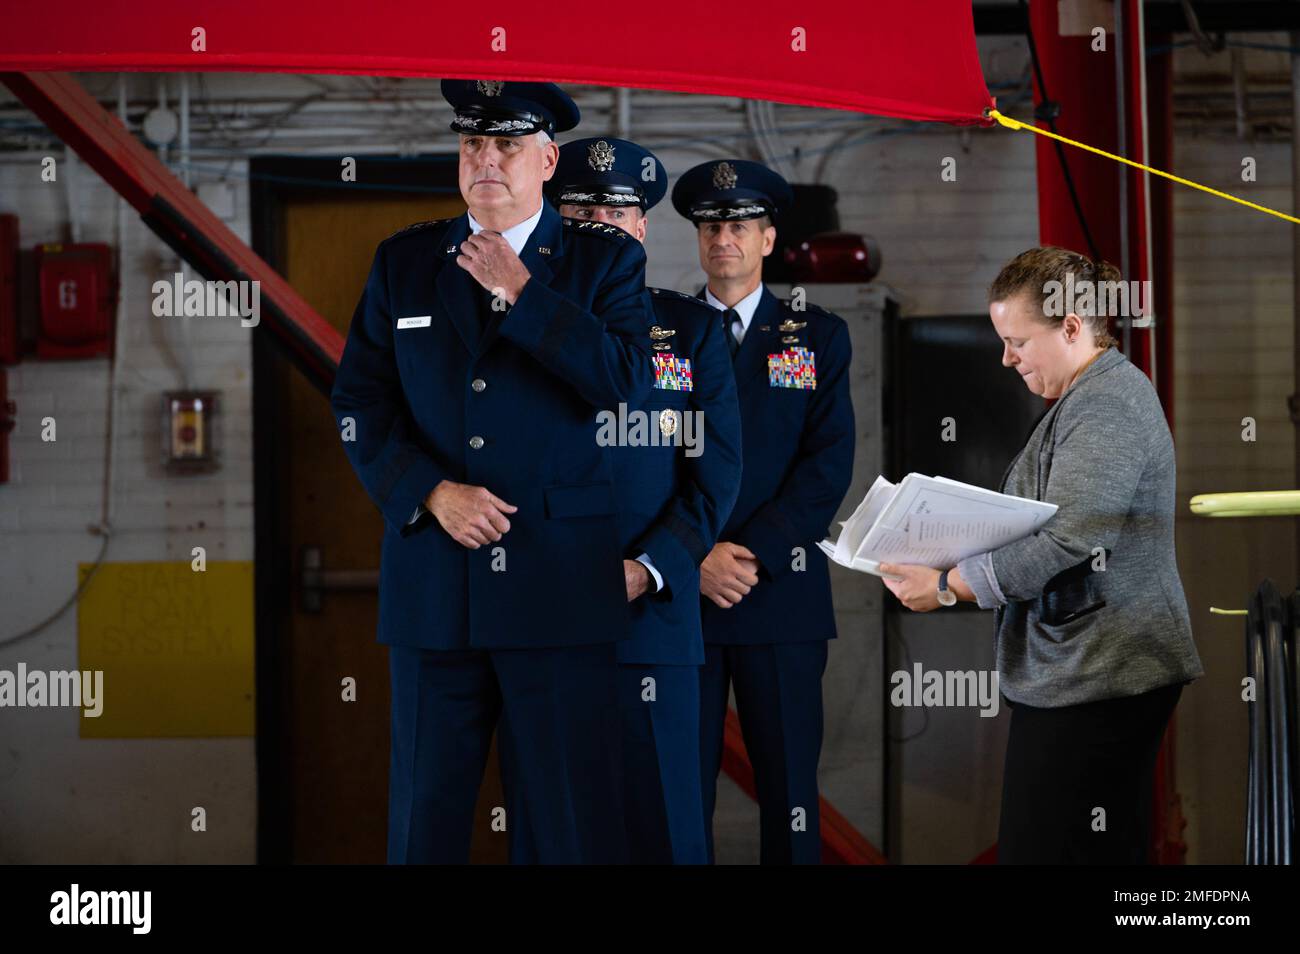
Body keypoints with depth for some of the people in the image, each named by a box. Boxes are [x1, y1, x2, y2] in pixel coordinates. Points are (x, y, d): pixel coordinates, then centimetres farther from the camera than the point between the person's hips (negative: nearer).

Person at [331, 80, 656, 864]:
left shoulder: (607, 260, 5)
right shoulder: (403, 262, 11)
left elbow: (629, 379, -11)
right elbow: (359, 403, 7)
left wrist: (520, 292, -9)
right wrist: (431, 492, -8)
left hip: (558, 585, -2)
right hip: (432, 585, 3)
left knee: (582, 826, -2)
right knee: (425, 822, 8)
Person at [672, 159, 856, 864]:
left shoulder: (819, 337, 10)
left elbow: (829, 464, 0)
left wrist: (754, 555, -11)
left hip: (782, 595, 0)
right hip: (678, 592, 0)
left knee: (788, 782, 0)